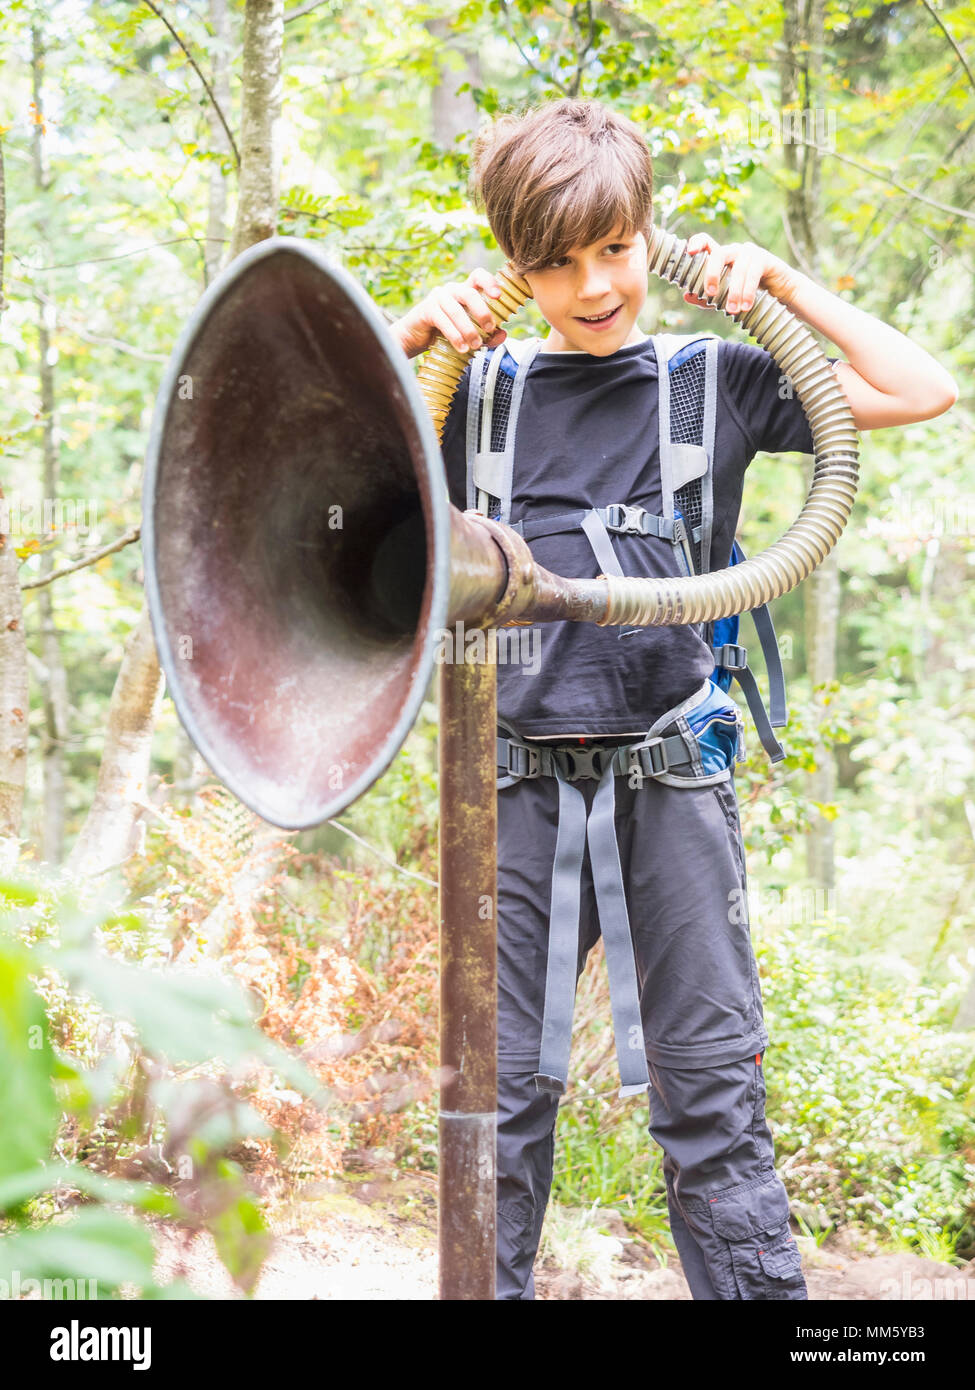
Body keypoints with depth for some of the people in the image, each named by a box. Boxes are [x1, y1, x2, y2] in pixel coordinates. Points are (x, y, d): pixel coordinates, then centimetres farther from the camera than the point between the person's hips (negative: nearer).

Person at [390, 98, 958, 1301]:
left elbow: (925, 392, 2)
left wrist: (780, 283, -3)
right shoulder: (480, 393, 6)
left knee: (711, 1088, 4)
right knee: (502, 1090, 6)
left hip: (672, 781, -1)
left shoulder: (714, 381, 5)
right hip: (521, 783, 1)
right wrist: (417, 327, -6)